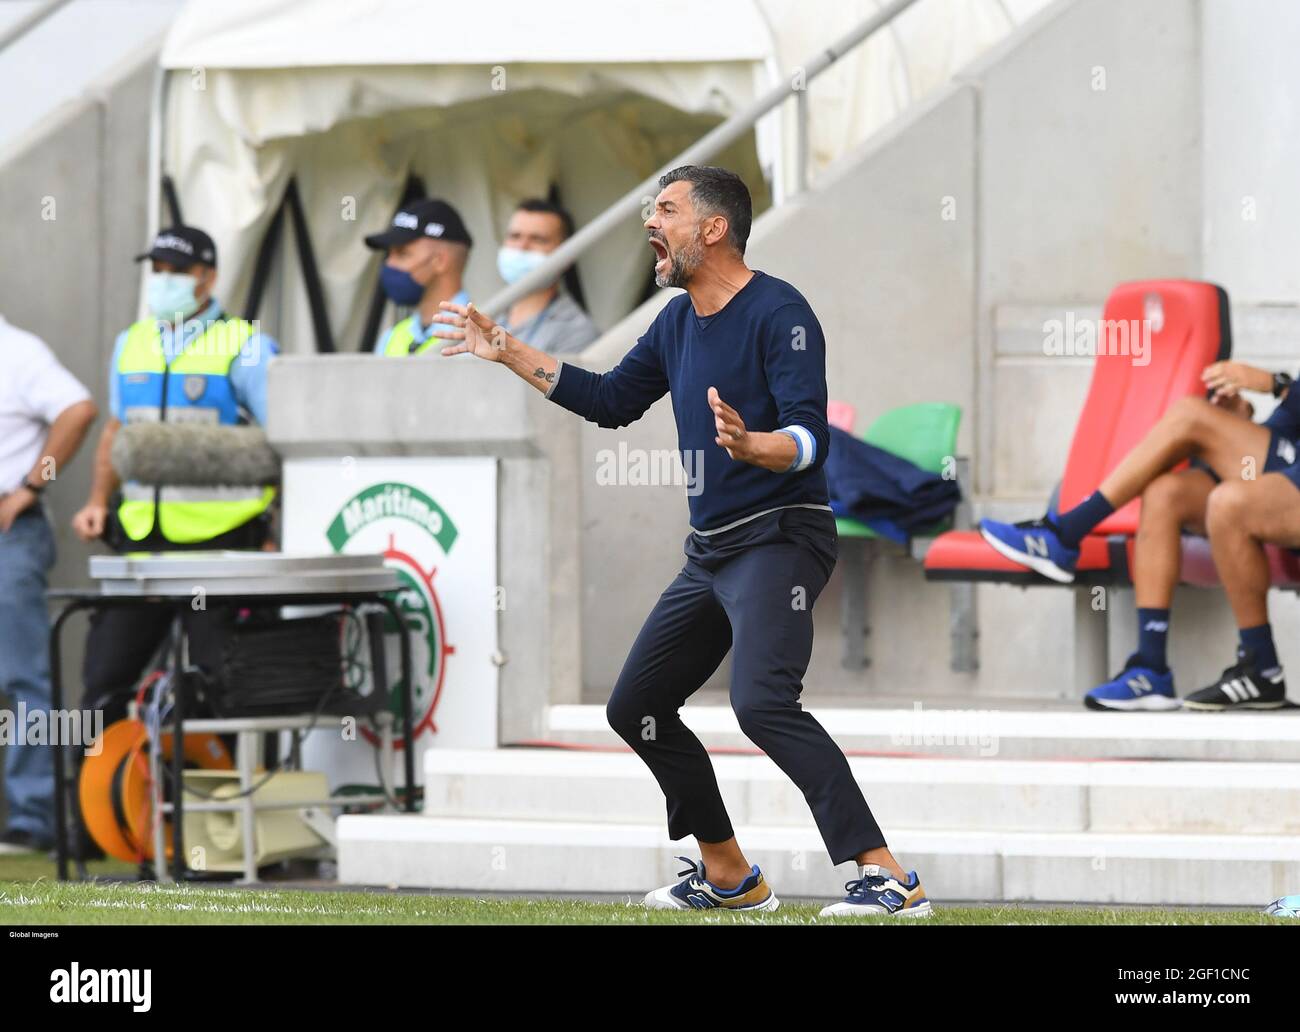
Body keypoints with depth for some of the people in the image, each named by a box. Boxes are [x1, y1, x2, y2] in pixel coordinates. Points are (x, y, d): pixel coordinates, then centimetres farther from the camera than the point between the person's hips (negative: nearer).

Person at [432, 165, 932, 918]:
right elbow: (611, 402, 25)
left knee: (763, 702, -28)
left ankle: (886, 877, -31)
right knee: (637, 707, 14)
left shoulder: (778, 312, -15)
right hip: (711, 548, 10)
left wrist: (749, 446, -44)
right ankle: (728, 877, 25)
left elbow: (811, 437, -23)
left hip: (780, 538, -10)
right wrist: (506, 352, 23)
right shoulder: (679, 321, 12)